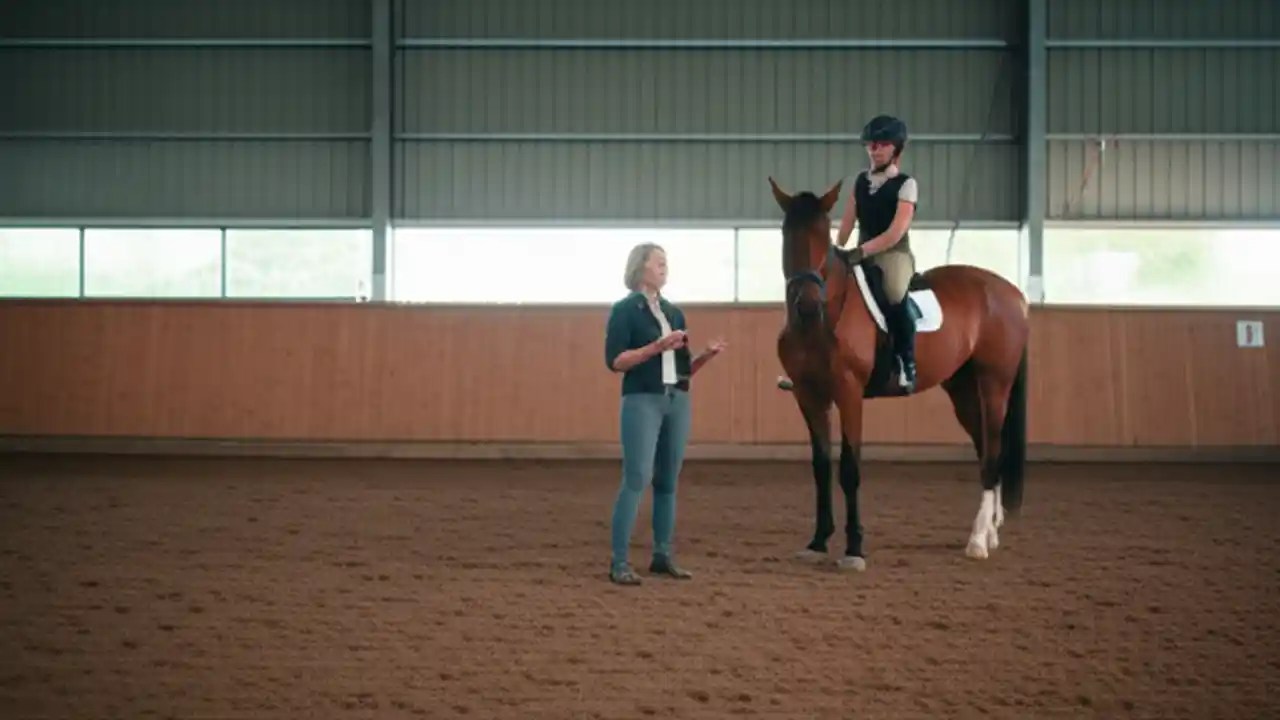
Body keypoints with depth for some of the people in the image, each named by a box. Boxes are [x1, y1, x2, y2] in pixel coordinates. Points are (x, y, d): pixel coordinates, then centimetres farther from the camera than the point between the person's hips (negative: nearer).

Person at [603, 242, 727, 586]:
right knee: (636, 479, -11)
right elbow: (615, 361, -13)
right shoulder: (625, 310, -4)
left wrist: (707, 354, -2)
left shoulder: (674, 312, 15)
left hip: (678, 401, 7)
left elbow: (683, 368, 16)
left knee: (668, 480, 8)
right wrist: (657, 346, -20)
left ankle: (662, 555, 15)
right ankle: (619, 561, -10)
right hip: (642, 401, -6)